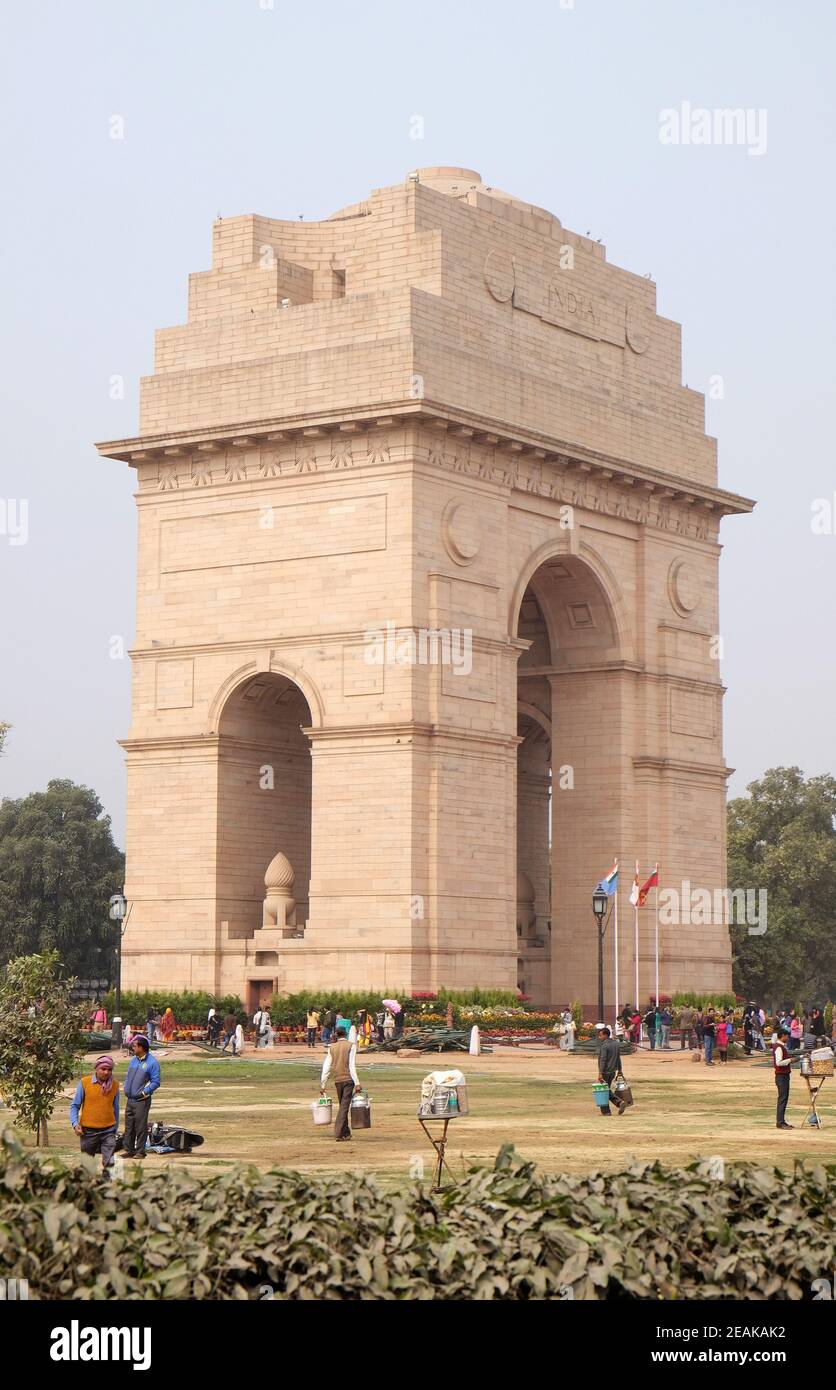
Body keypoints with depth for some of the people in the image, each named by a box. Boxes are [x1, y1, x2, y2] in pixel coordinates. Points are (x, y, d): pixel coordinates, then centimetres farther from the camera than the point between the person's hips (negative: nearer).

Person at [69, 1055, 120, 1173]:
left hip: (108, 1130, 1)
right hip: (88, 1131, -1)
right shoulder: (84, 1083, -4)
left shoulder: (115, 1085, 4)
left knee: (109, 1163, -11)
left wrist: (115, 1130, 19)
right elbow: (74, 1105, 1)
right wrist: (75, 1123, -13)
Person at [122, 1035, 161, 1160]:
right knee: (129, 1126, 10)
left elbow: (156, 1082, -11)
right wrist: (126, 1090, 7)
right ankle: (129, 1150, 18)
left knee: (140, 1127, -3)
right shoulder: (133, 1060, 11)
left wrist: (144, 1093, -16)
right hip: (130, 1100, 7)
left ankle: (140, 1151, 4)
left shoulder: (152, 1062, -11)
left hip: (142, 1101, -7)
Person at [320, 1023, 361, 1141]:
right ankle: (338, 1133, -16)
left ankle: (346, 1133, 20)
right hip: (348, 1078, -4)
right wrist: (357, 1083, -13)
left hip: (337, 1080, 4)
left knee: (343, 1106, 16)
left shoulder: (331, 1047, 7)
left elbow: (326, 1067, 5)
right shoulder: (351, 1046, -3)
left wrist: (322, 1085, 8)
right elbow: (352, 1066, -11)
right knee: (344, 1106, -6)